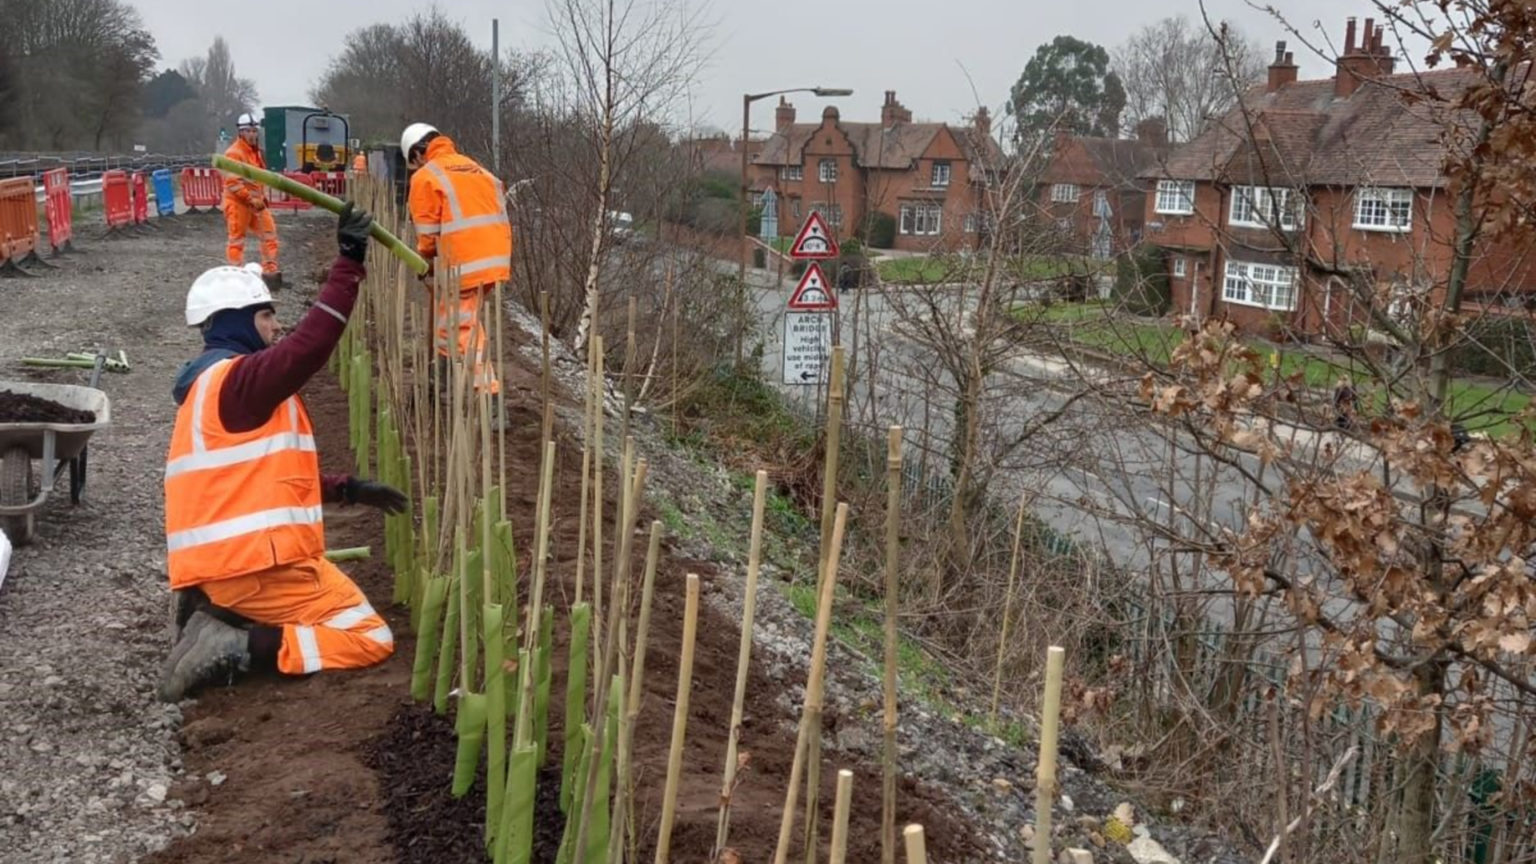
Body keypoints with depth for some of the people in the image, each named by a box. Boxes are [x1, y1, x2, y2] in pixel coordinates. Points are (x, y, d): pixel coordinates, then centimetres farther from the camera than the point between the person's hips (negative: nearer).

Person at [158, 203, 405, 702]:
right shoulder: (236, 378, -11)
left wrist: (348, 490, 21)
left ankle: (220, 621, 6)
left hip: (217, 566, 10)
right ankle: (242, 647, -14)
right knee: (371, 639, -2)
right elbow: (307, 347, -28)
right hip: (256, 564, -10)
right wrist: (349, 264, -27)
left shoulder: (212, 385, 21)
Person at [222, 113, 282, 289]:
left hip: (256, 202, 9)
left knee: (269, 233, 7)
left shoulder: (256, 152, 15)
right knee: (237, 240, -2)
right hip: (238, 202, -9)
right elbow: (232, 182, -21)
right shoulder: (234, 153, -15)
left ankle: (270, 271, 14)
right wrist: (251, 199, -22)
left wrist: (262, 196, 14)